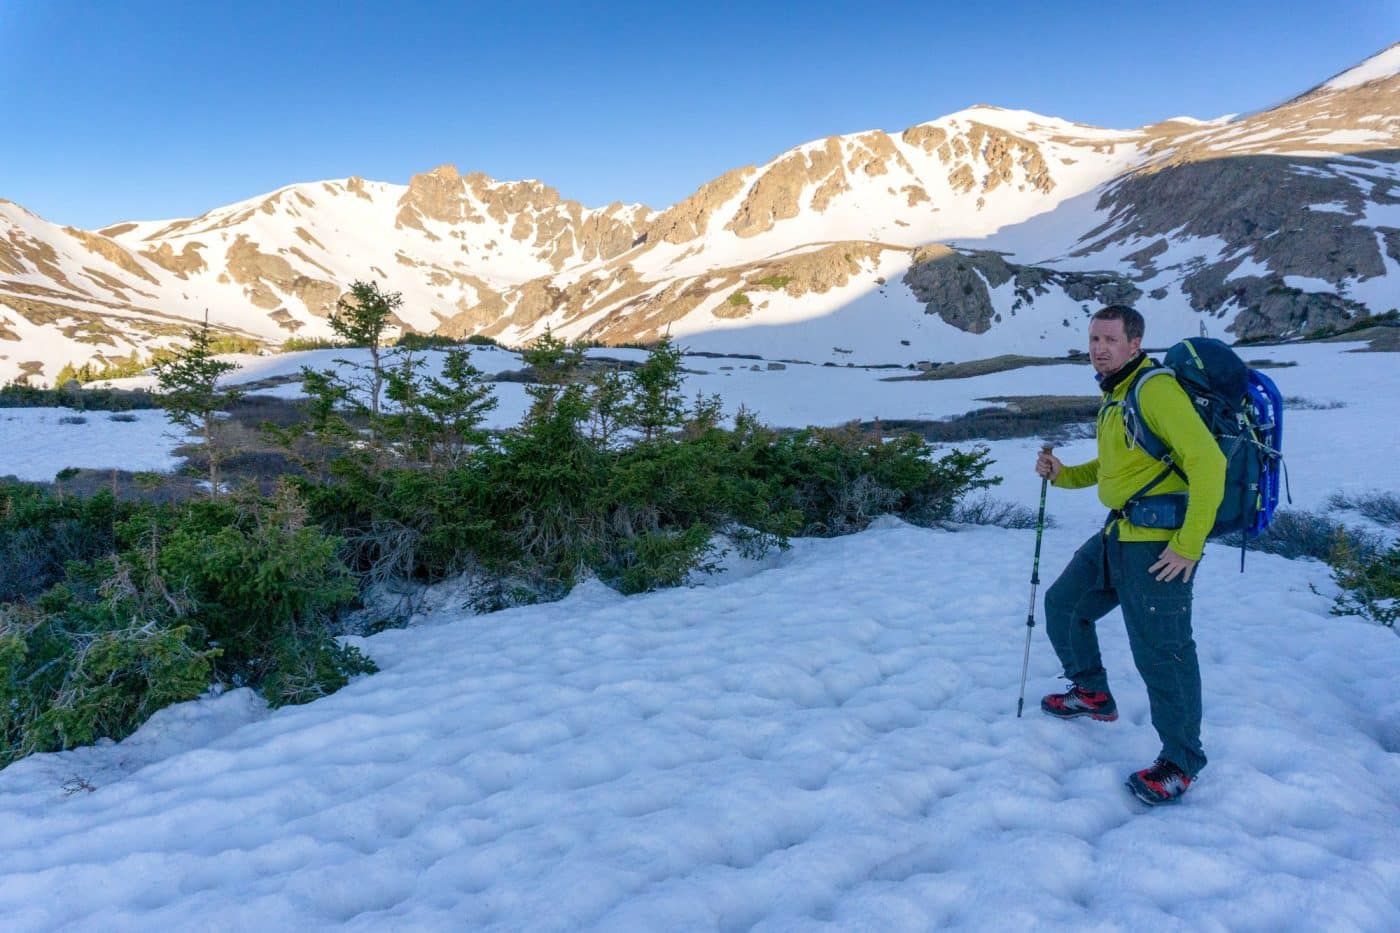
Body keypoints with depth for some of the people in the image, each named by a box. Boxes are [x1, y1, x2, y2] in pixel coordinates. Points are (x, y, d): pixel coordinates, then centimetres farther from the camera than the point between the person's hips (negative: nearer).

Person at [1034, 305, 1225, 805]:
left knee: (1160, 651, -4)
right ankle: (1093, 694, 39)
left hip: (1157, 545, -10)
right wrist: (1063, 475, 8)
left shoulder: (1155, 389, -17)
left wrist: (1188, 544, -22)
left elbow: (1208, 463, -23)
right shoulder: (1115, 395, 14)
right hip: (1117, 536, 10)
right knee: (1063, 604, 20)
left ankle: (1181, 760, 13)